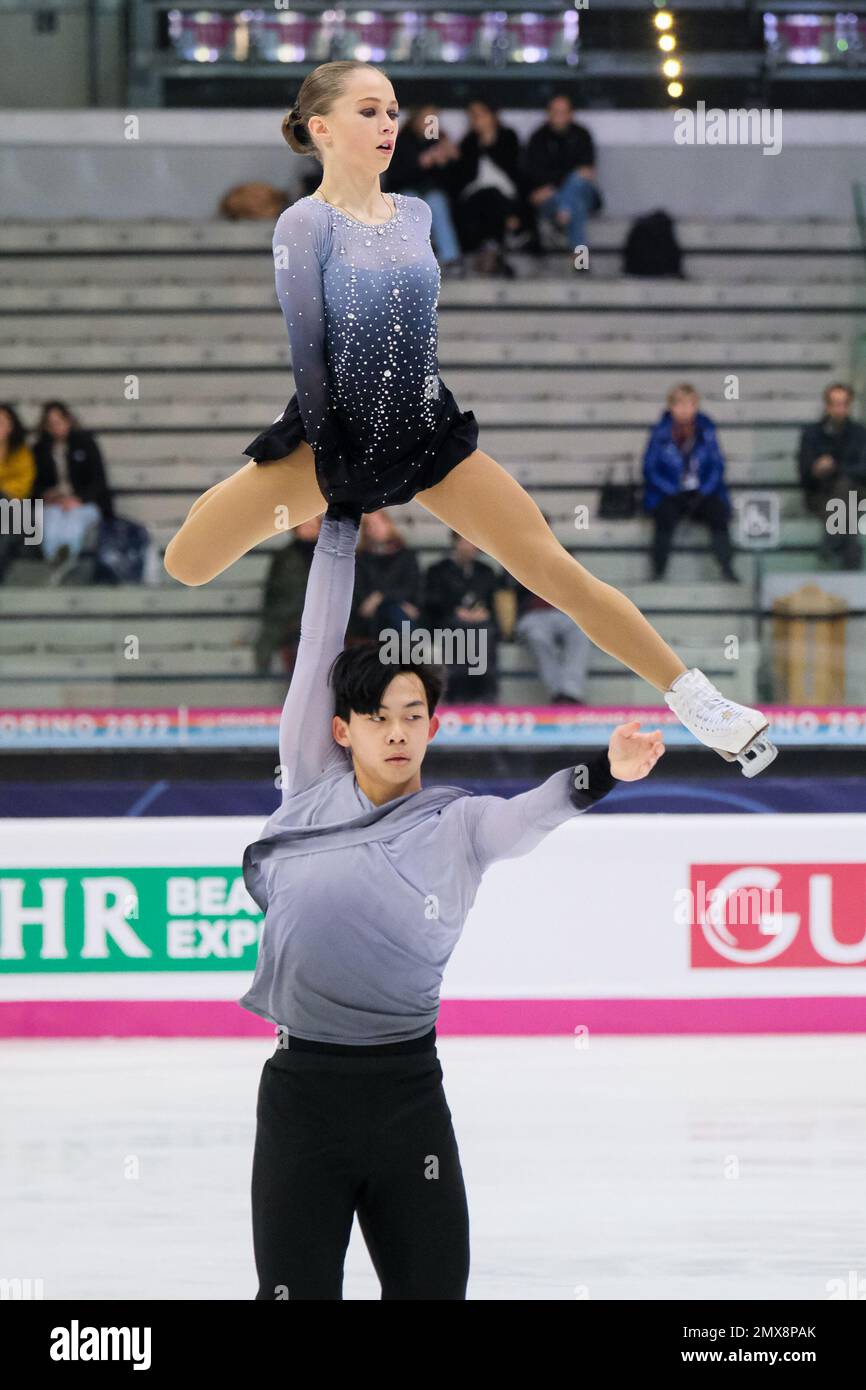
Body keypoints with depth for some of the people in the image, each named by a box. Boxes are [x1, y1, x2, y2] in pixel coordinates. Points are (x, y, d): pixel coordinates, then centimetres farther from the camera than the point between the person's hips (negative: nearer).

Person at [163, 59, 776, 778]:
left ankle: (691, 697, -4)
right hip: (333, 437, -3)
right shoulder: (306, 224, -13)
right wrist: (329, 466, -7)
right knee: (180, 564, -9)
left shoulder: (414, 215, 3)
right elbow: (306, 348, -10)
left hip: (429, 435, 3)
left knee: (554, 569, -6)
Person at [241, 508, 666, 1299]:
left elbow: (528, 816, -19)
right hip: (303, 1087, 0)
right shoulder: (313, 793, 3)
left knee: (433, 1288, 3)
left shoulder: (457, 825, 1)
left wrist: (601, 774, -39)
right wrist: (340, 526, -1)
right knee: (295, 1292, 1)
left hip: (408, 1091, 0)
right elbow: (319, 644, 2)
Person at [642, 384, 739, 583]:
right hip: (669, 494, -2)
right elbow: (650, 469, 1)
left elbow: (717, 465, 8)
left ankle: (727, 570, -28)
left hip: (702, 491, 2)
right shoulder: (660, 431, 0)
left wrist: (704, 492, -7)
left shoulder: (706, 428, 5)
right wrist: (674, 492, -10)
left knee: (718, 513, -29)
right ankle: (657, 573, -30)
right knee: (666, 517, -33)